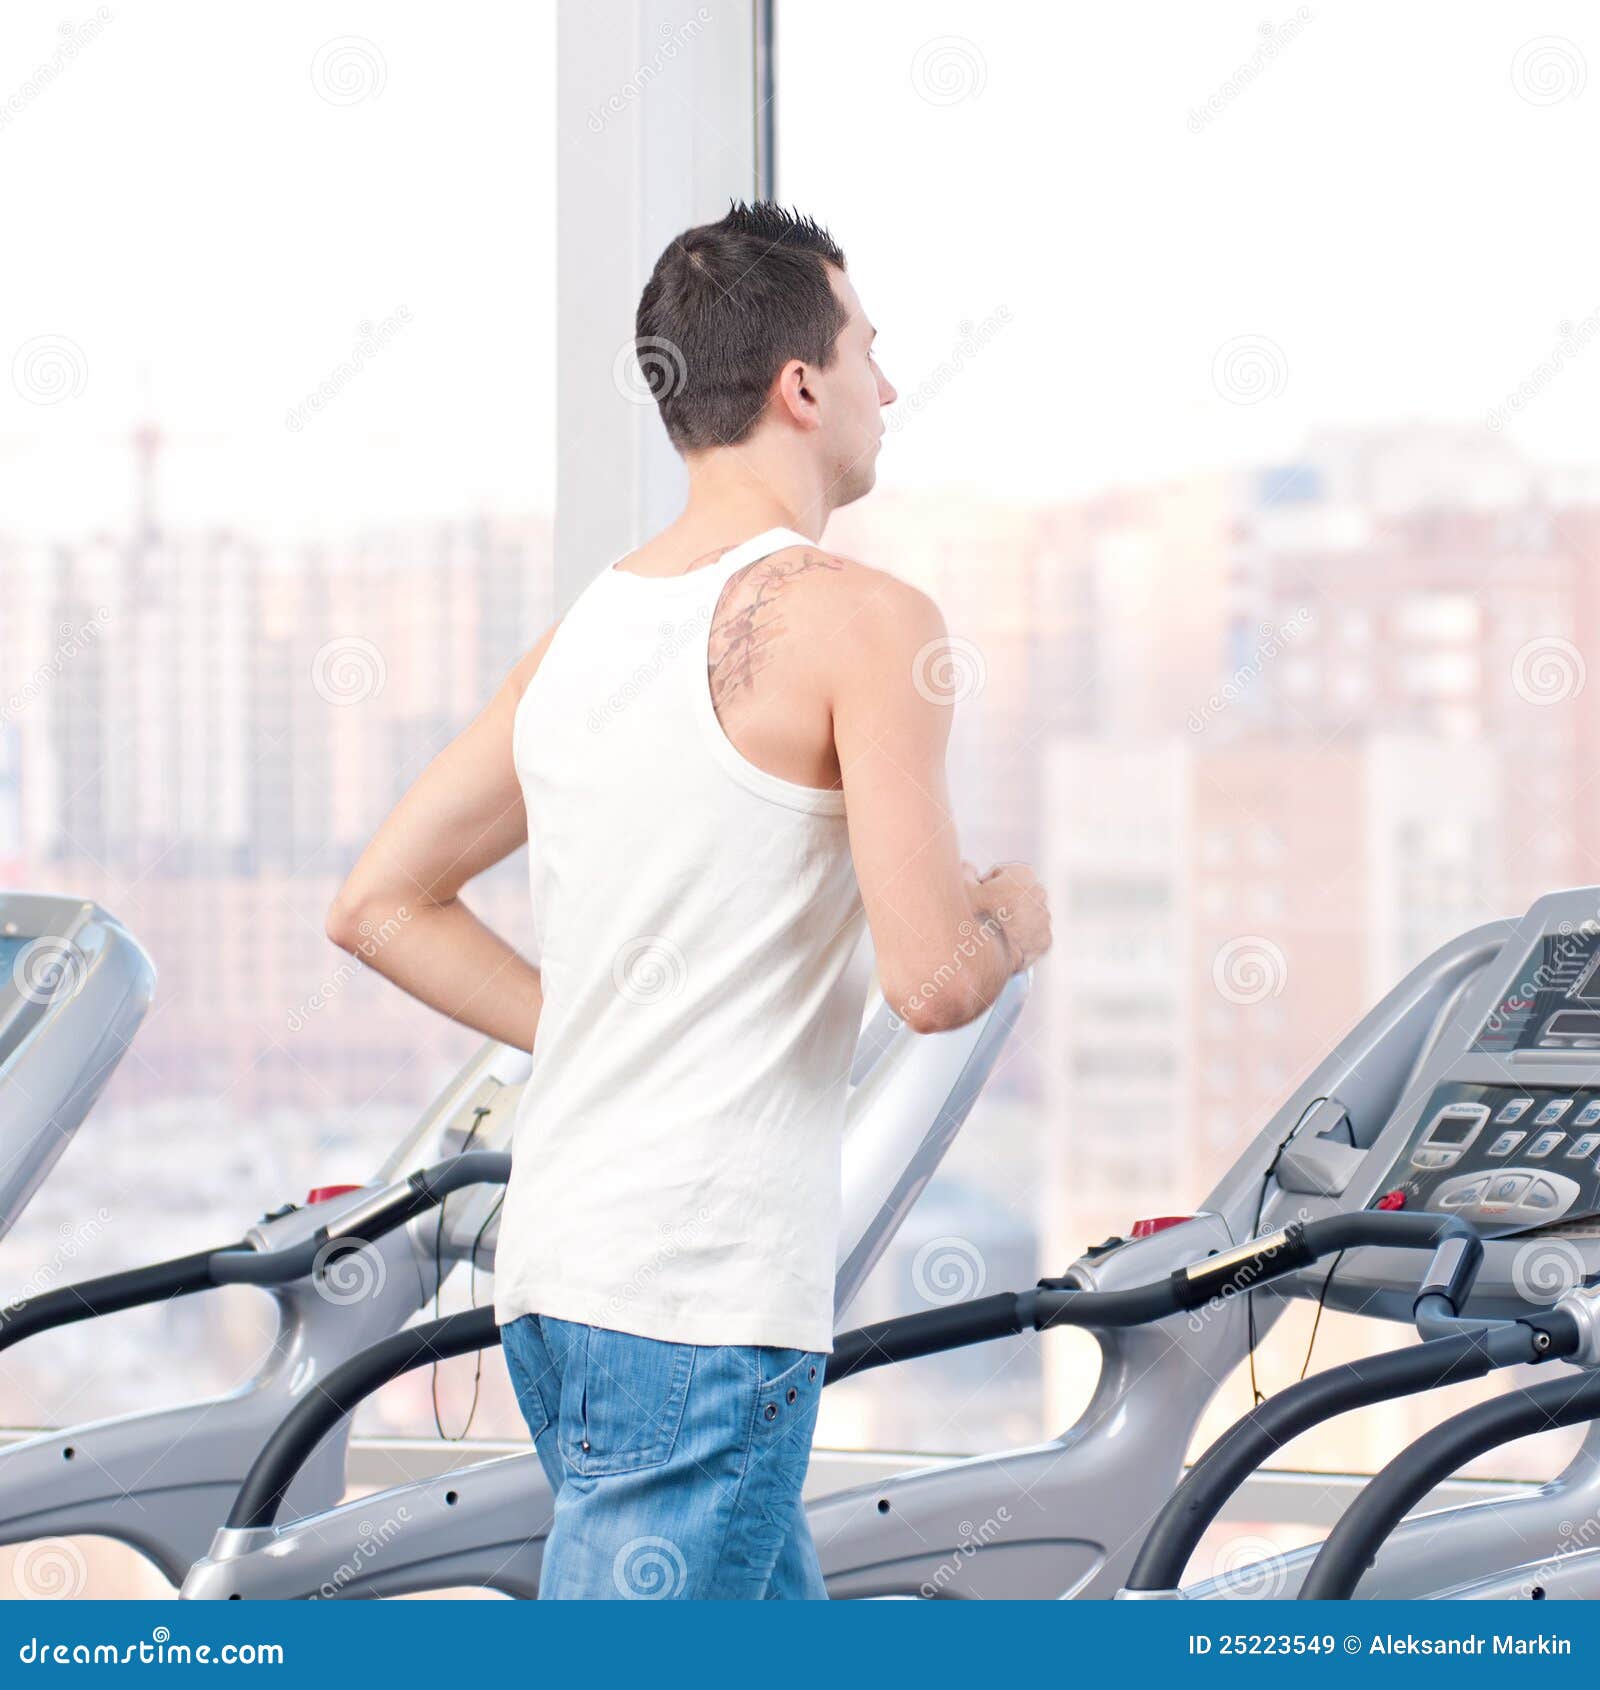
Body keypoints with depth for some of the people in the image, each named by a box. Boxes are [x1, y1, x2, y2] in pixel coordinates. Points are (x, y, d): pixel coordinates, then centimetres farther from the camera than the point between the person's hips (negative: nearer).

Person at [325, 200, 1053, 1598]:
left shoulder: (582, 632, 13)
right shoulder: (861, 619, -10)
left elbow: (378, 905, 16)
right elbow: (933, 981, -16)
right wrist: (1016, 916, 6)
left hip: (555, 1269, 9)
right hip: (702, 1292, -9)